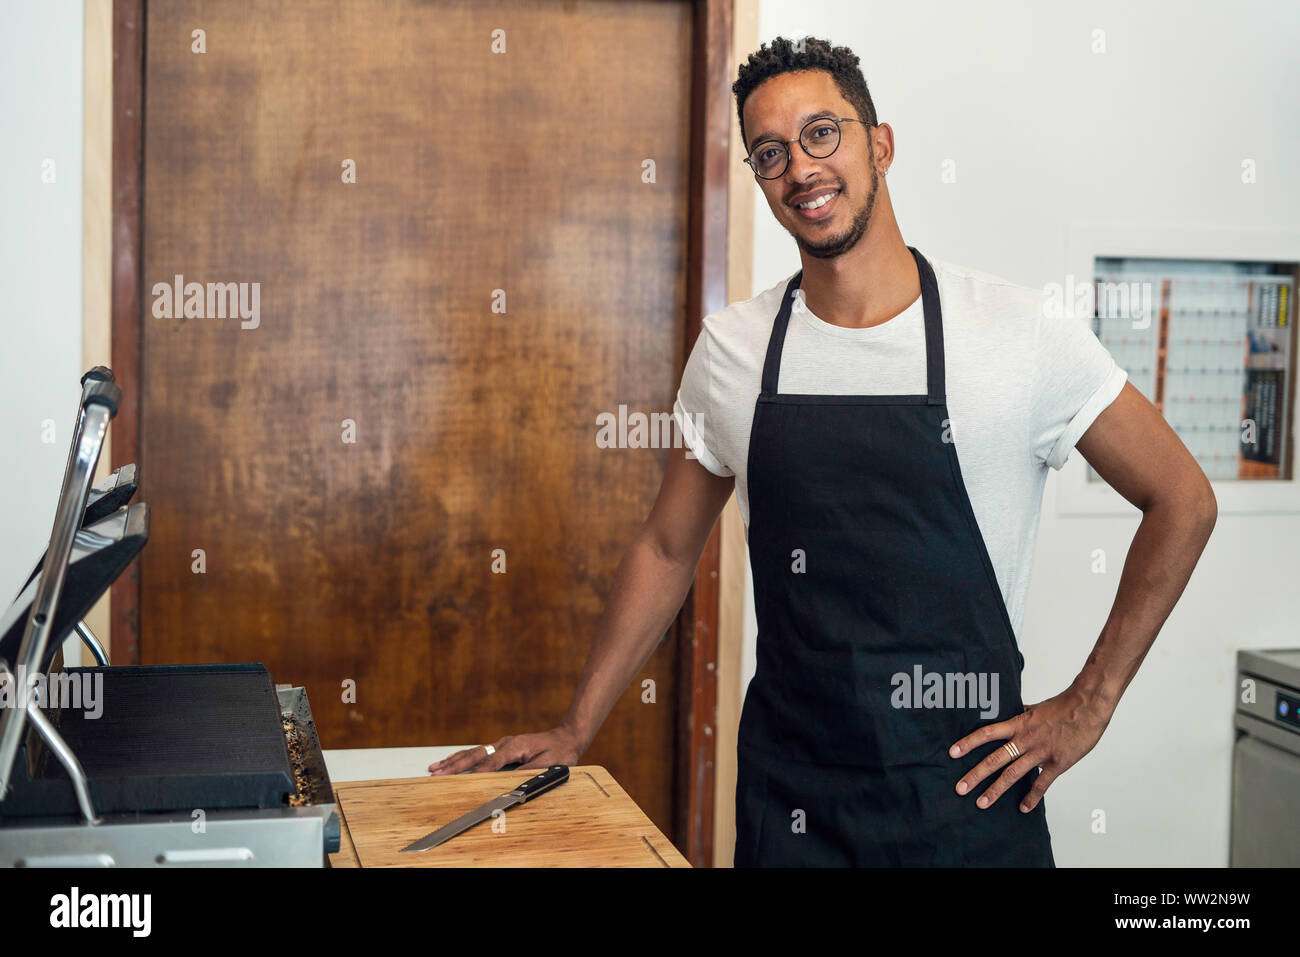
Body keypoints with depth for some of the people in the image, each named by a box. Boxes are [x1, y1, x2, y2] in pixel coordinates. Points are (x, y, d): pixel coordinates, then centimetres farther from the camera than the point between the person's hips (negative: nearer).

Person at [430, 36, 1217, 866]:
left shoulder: (1020, 334, -8)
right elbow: (668, 549, 12)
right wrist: (575, 732, 9)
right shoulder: (732, 349, 2)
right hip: (789, 795, 3)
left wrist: (1089, 705, -3)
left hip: (965, 791, -2)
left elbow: (1182, 499, 1)